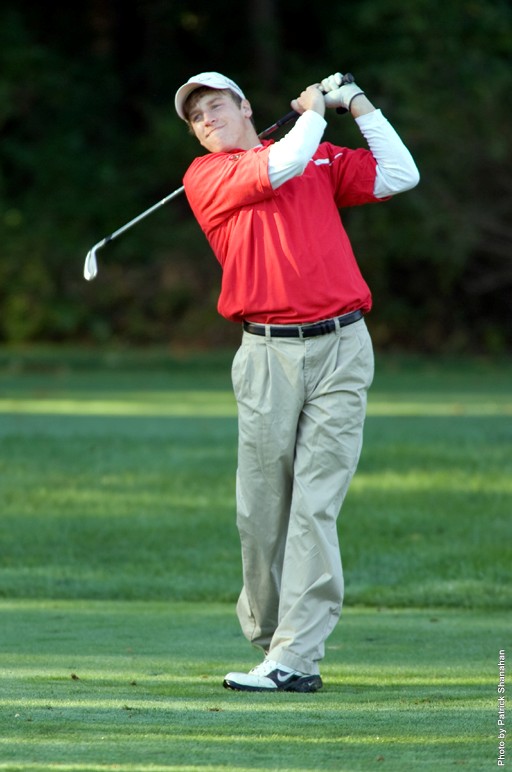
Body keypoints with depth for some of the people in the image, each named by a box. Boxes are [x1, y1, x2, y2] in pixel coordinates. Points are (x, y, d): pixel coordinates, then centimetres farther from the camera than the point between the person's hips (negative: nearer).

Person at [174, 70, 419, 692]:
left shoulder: (322, 158, 18)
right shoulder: (204, 176, 7)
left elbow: (399, 176, 17)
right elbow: (280, 167, -7)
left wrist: (359, 106, 15)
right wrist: (313, 111, 10)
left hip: (341, 345, 1)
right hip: (267, 354, -1)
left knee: (315, 506, -7)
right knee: (260, 511, -1)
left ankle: (297, 657, -11)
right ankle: (265, 634, 16)